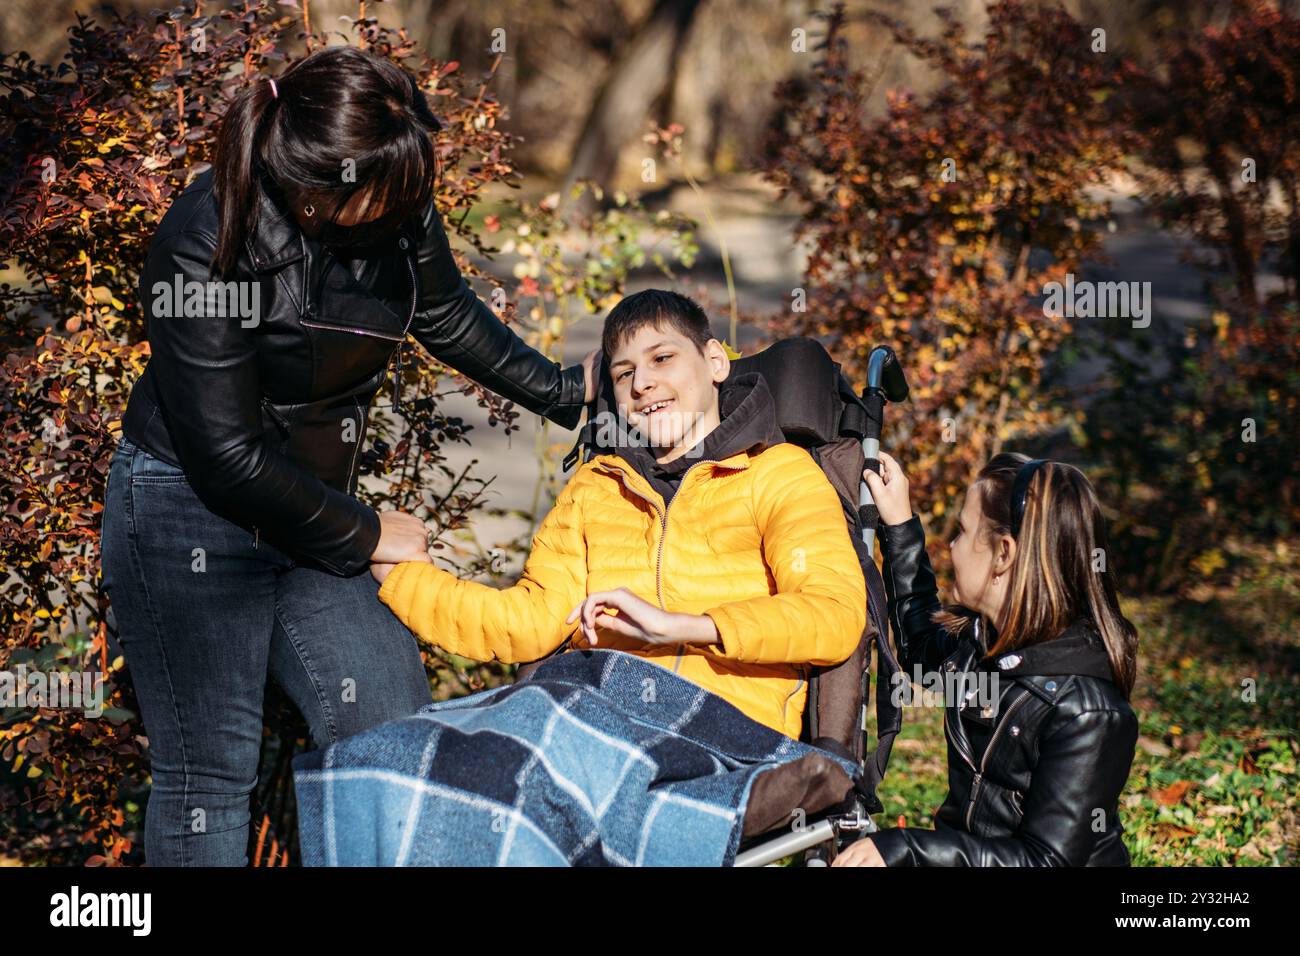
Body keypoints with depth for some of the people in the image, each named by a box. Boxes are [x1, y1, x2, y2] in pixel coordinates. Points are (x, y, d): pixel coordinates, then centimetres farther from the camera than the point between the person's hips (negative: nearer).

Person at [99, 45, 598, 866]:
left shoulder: (398, 204, -8)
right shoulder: (206, 250, -25)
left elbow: (444, 314, 15)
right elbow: (227, 457, -21)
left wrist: (560, 392, 23)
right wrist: (362, 535, -12)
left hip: (311, 511, 6)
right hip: (190, 515, -6)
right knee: (209, 771, -7)